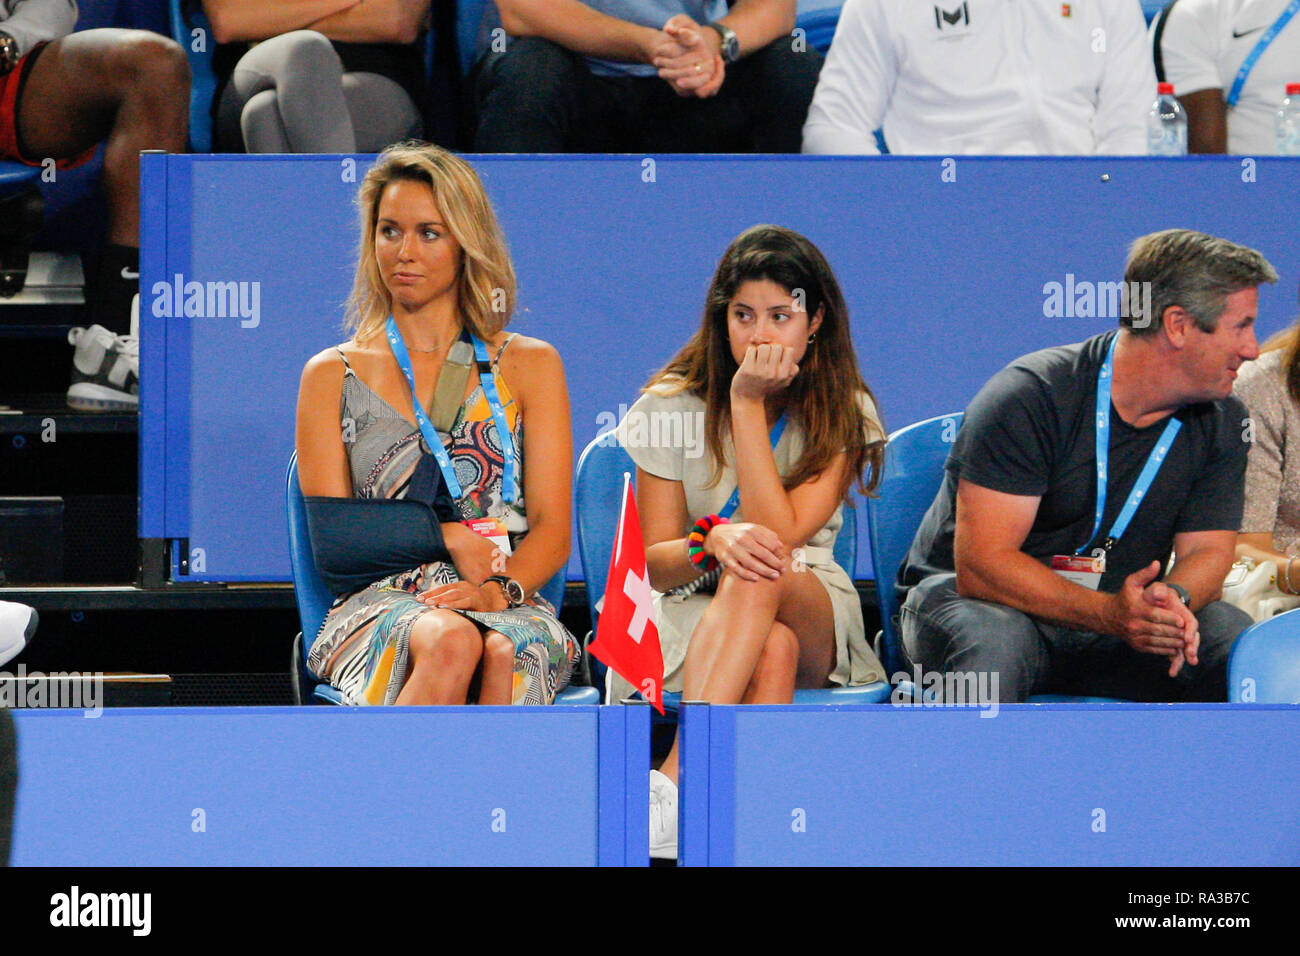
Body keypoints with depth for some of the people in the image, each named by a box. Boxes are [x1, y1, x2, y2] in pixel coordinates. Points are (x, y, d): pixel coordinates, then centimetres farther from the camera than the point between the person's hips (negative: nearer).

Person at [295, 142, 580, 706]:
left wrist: (497, 590, -15)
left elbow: (551, 530, 7)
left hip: (507, 611, 1)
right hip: (377, 605, 0)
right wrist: (451, 537, -8)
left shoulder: (530, 365, 18)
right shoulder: (332, 376, 16)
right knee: (449, 642, -39)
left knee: (501, 653, -39)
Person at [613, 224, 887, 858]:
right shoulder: (672, 407, 0)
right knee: (771, 649, -38)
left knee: (760, 576, -38)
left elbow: (780, 534, -16)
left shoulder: (843, 413, -2)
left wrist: (748, 405, -17)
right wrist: (714, 542, -26)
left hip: (813, 616, 0)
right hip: (692, 616, 0)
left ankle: (674, 780, -53)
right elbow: (655, 562, -2)